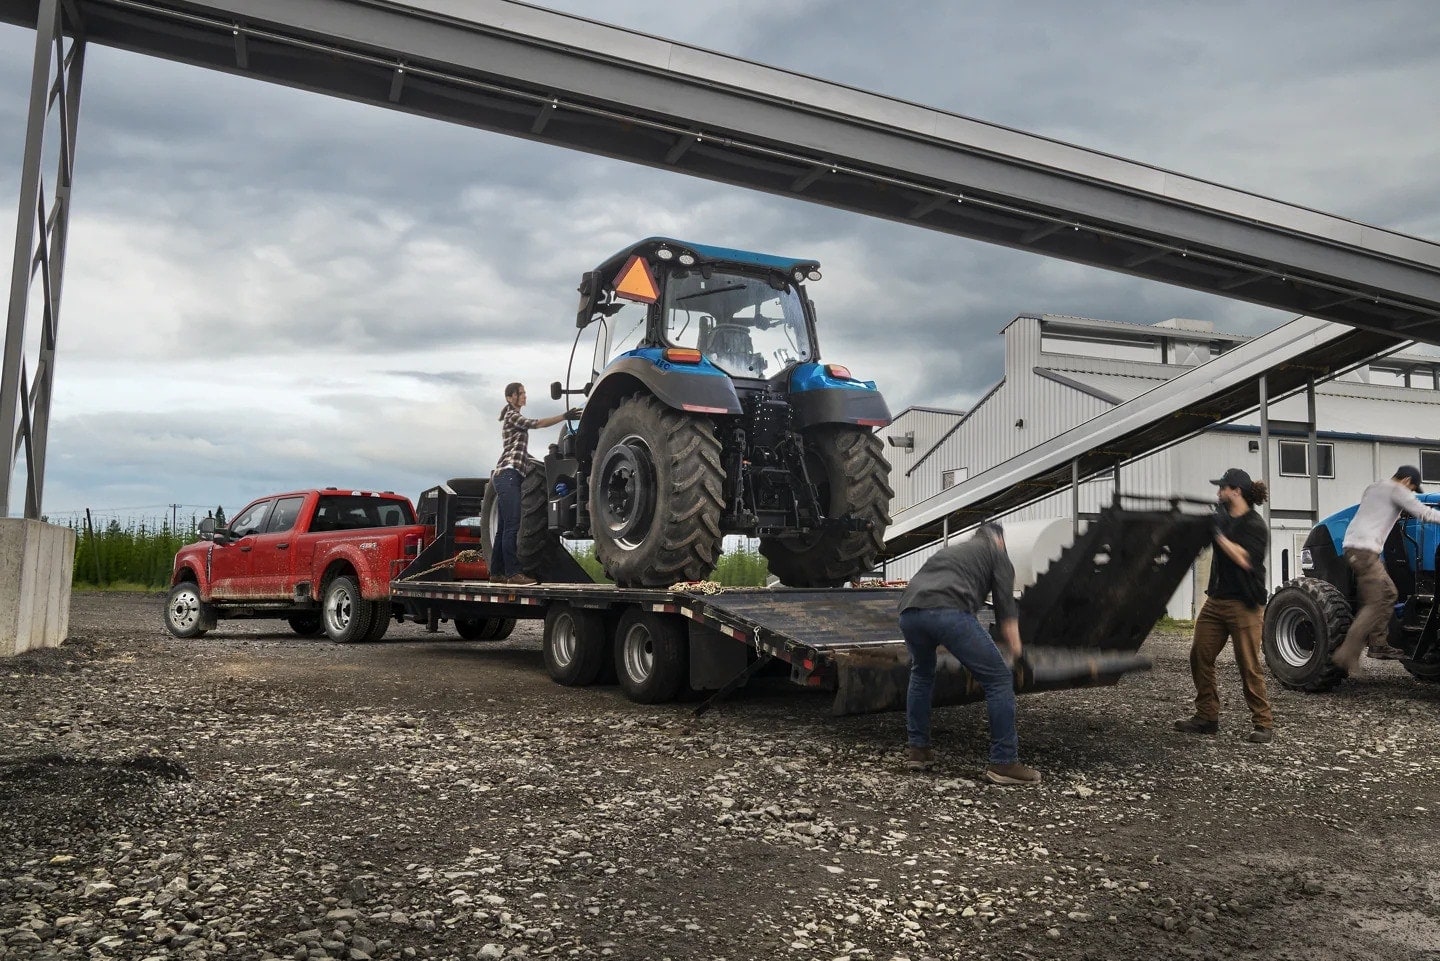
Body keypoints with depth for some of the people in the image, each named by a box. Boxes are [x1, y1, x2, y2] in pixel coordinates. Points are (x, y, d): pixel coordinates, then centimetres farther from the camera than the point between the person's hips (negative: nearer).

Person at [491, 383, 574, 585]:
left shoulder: (515, 418, 26)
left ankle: (496, 572, 9)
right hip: (508, 474, -10)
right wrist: (564, 416, -23)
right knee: (512, 526, -16)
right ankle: (513, 572, -20)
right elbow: (537, 423, -17)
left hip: (507, 476, 10)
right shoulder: (512, 416, -2)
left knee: (505, 528, 8)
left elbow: (521, 454, 26)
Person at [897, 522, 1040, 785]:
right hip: (948, 612, -6)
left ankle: (917, 750, 33)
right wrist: (1014, 647, 25)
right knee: (999, 679, 5)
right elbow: (1005, 605, 12)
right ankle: (1003, 763, 6)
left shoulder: (949, 551, 41)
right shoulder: (996, 553, 23)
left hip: (908, 611, 6)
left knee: (921, 674, 32)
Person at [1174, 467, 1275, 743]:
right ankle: (1206, 717, 14)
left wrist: (1218, 534, -20)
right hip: (1216, 600, 7)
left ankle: (1263, 724, 5)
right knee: (1200, 657, 5)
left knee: (1249, 666, -5)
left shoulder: (1255, 526, -11)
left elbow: (1244, 559, -23)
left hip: (1244, 605, -7)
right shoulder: (1221, 516, 9)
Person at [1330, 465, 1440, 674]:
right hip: (1363, 550, -10)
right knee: (1375, 604, -12)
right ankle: (1347, 654, -19)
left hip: (1355, 548, 10)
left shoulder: (1373, 488, 23)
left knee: (1388, 593, 17)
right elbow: (1422, 512, -5)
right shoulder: (1396, 490, -3)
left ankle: (1378, 644, 17)